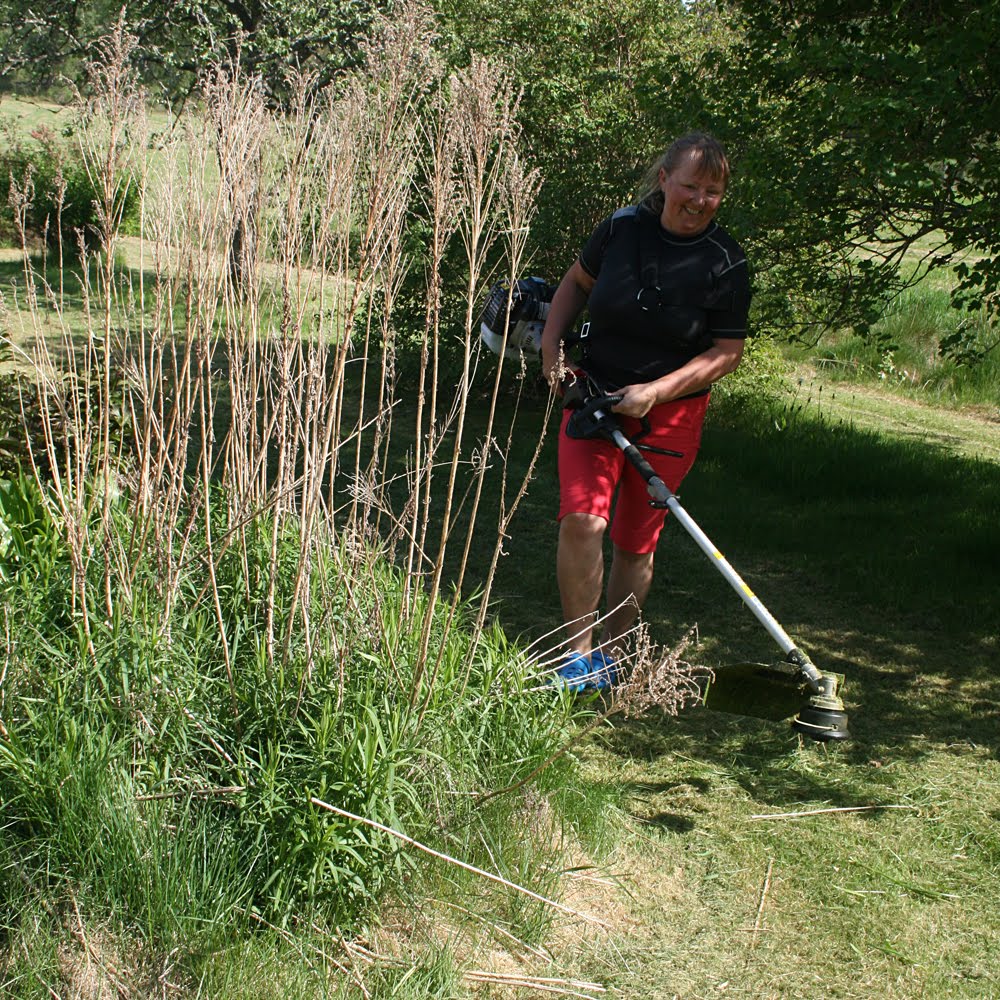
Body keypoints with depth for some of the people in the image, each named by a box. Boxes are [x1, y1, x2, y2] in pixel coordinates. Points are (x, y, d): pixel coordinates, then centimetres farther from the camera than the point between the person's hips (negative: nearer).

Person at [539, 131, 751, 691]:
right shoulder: (623, 227, -5)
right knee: (581, 517, -17)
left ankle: (611, 656, 25)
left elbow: (726, 353, -7)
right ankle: (580, 653, -5)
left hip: (671, 414, -1)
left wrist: (654, 392, -18)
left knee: (636, 541, 6)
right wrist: (553, 351, 0)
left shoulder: (726, 264, -10)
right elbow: (577, 284, 12)